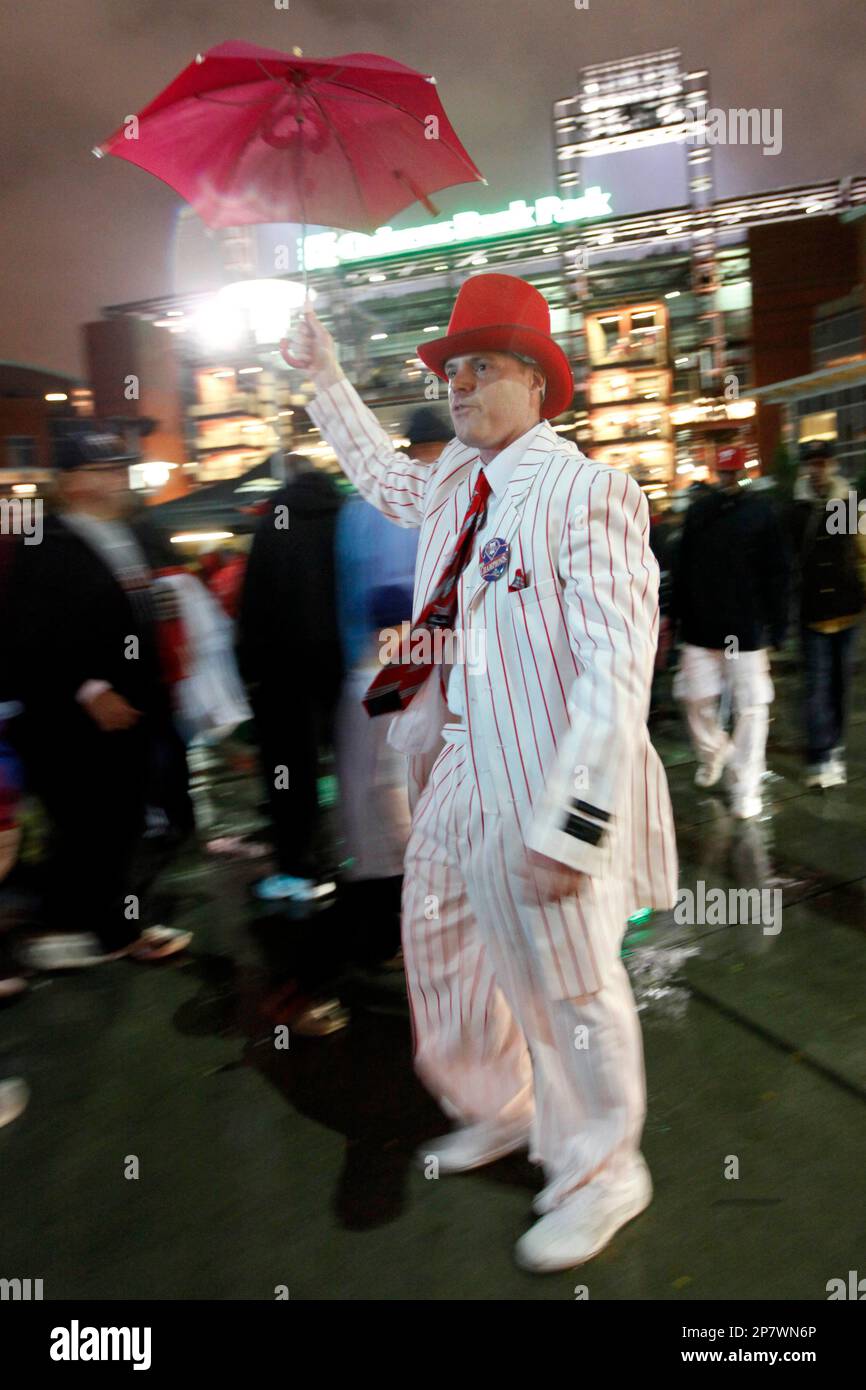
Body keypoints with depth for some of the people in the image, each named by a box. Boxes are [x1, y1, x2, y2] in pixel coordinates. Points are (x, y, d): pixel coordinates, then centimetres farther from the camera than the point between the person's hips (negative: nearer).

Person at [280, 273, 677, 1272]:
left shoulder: (586, 492, -16)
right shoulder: (450, 484, 9)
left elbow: (617, 674, -22)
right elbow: (385, 479, 34)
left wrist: (571, 823, -26)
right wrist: (324, 378, 35)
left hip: (544, 783, -8)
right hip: (457, 775, 9)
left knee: (568, 990, 7)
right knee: (440, 951, 21)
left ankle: (600, 1178, 33)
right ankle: (499, 1113, 47)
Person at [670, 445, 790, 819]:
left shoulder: (762, 512, -1)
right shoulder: (698, 512, 6)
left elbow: (777, 574, -2)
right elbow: (681, 569, 8)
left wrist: (776, 626, -6)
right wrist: (676, 616, 4)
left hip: (747, 630, -2)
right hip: (700, 627, 3)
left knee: (750, 708, -1)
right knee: (697, 699, 7)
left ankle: (745, 790, 9)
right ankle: (712, 753, 36)